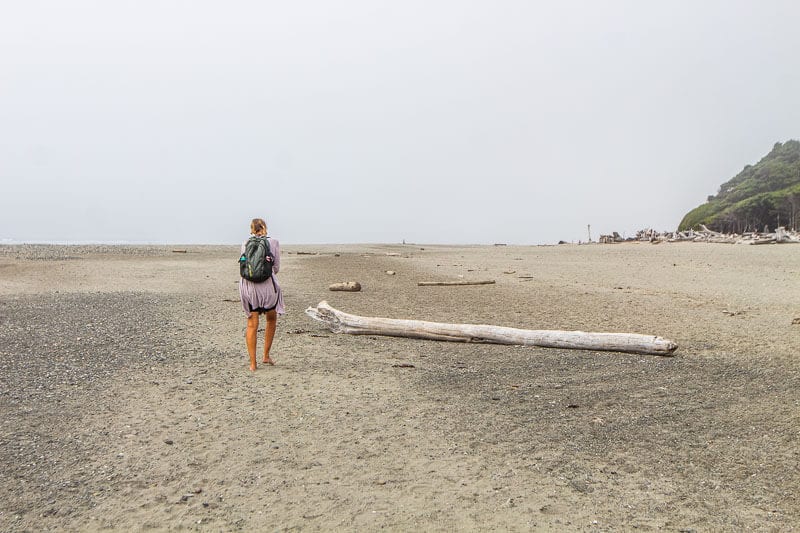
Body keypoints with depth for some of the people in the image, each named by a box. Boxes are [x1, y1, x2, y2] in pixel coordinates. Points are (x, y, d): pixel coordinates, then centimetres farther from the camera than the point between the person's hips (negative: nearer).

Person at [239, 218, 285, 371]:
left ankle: (253, 363, 7)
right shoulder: (274, 242, 2)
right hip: (267, 285, -1)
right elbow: (276, 268, 5)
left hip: (248, 285, 2)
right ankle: (266, 356, 20)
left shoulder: (245, 244, 7)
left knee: (252, 325, 8)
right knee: (272, 319, 21)